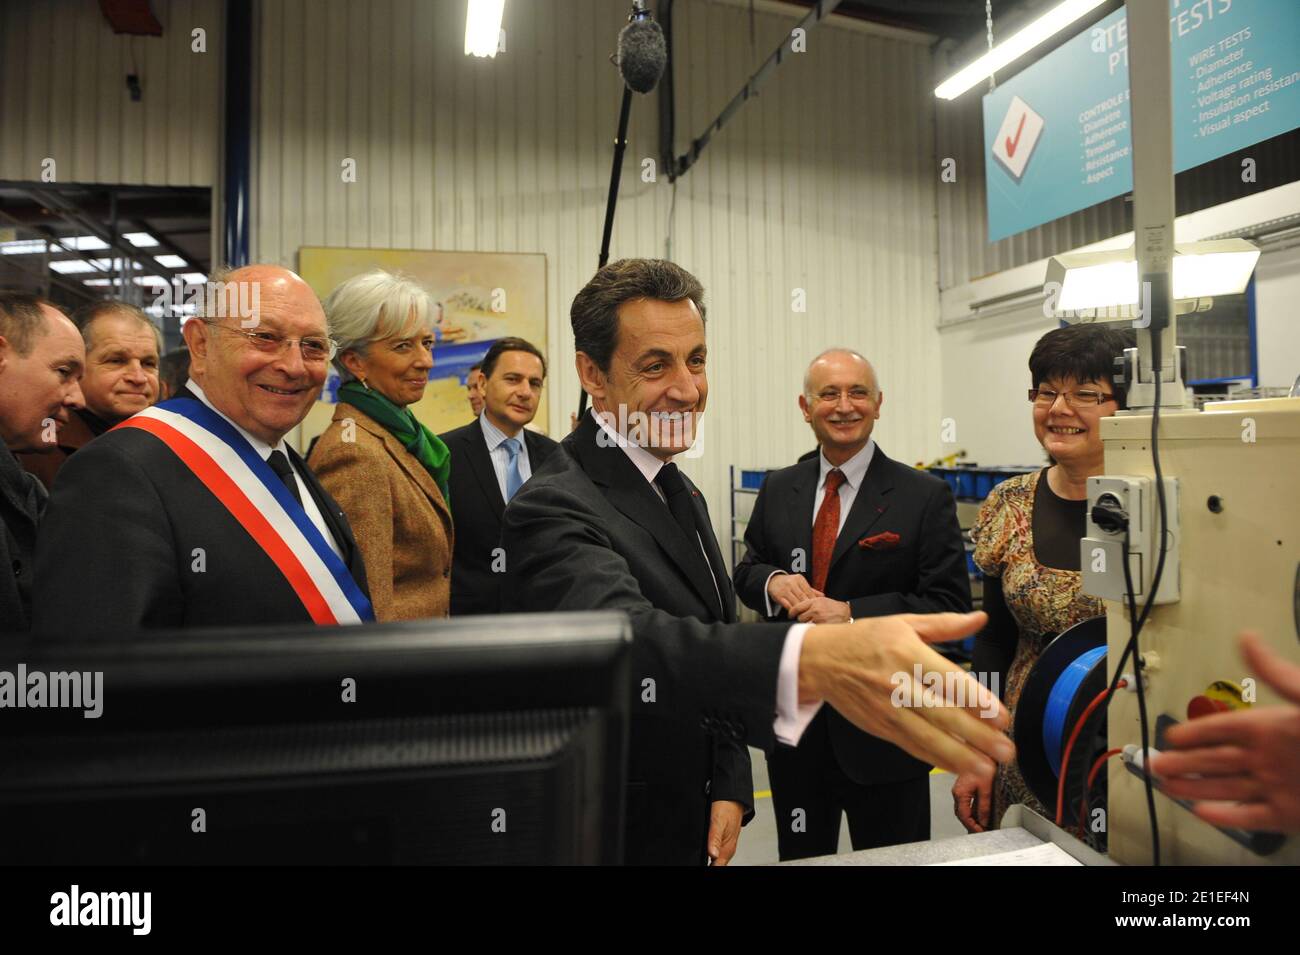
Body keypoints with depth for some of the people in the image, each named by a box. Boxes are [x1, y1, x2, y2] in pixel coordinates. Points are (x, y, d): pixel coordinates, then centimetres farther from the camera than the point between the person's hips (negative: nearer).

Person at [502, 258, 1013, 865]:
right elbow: (623, 639, -44)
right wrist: (810, 659, -60)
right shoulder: (554, 510, -24)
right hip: (611, 837, -7)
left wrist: (729, 789, -1)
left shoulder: (679, 490, 5)